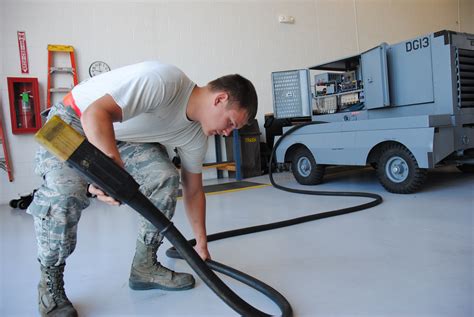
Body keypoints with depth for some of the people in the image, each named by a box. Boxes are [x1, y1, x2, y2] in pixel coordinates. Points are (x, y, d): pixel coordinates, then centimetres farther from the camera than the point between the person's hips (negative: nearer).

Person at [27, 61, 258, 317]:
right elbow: (97, 112, -38)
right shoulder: (164, 80, -33)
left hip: (123, 133, 7)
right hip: (73, 120, -6)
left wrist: (201, 244, 5)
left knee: (165, 177, -13)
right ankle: (50, 286, -5)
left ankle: (145, 267, 1)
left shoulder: (196, 134, -7)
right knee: (65, 193, -29)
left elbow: (193, 190, 2)